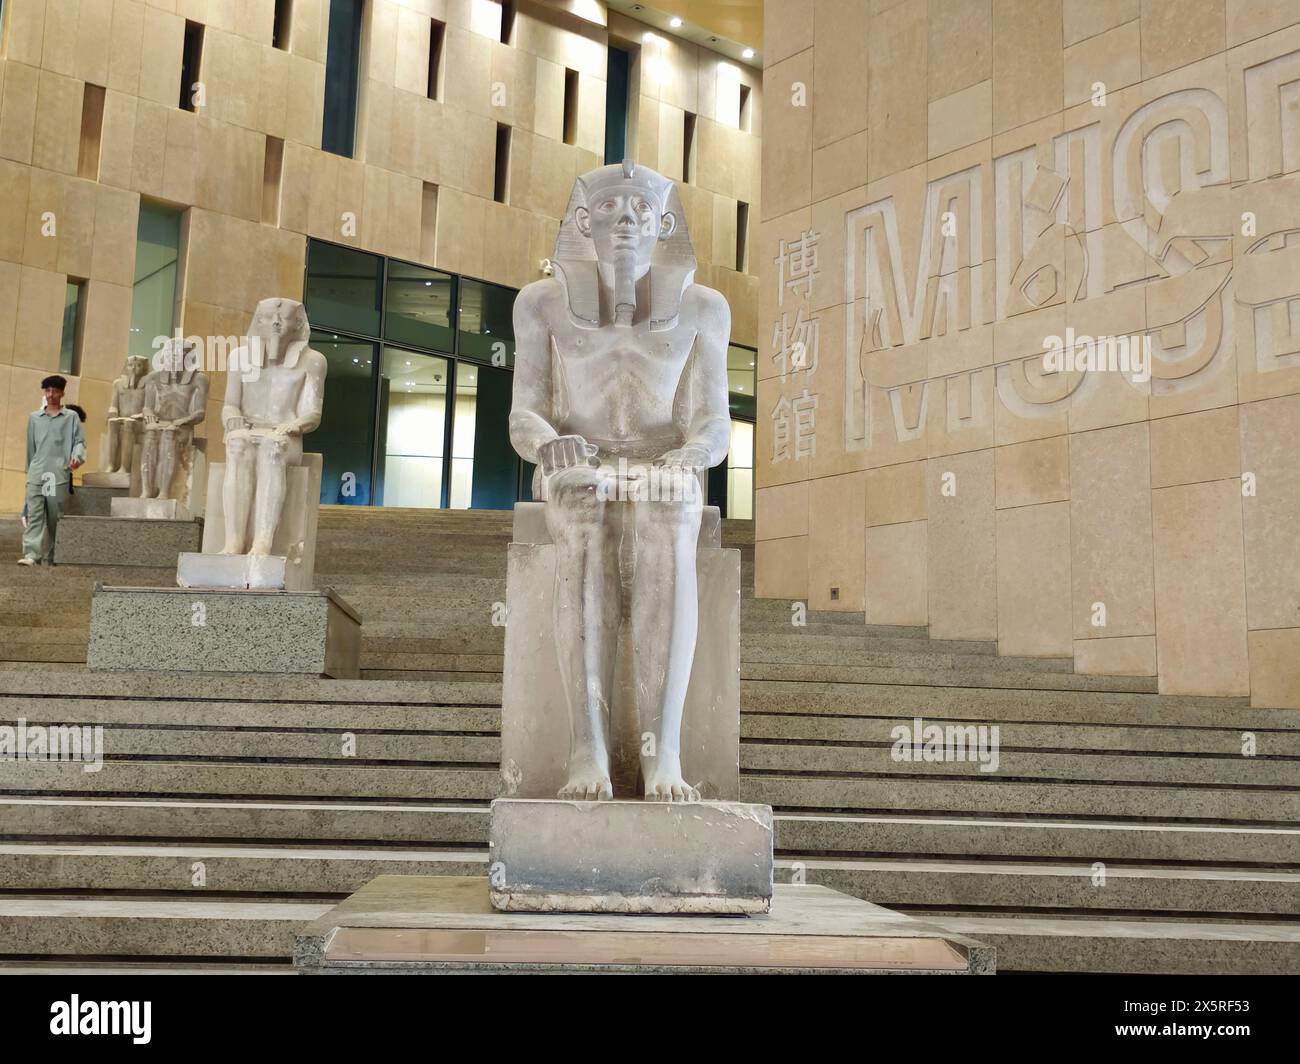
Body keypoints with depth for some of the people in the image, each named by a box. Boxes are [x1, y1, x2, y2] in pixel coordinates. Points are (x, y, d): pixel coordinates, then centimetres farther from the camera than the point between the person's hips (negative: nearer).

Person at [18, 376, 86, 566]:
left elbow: (79, 441, 2)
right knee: (34, 515, -9)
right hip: (36, 473, 2)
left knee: (55, 517, 2)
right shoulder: (34, 418, 16)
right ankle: (31, 555, -17)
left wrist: (77, 456, -18)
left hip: (59, 474, -2)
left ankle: (52, 556, 9)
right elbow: (30, 447, 20)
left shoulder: (71, 417, 7)